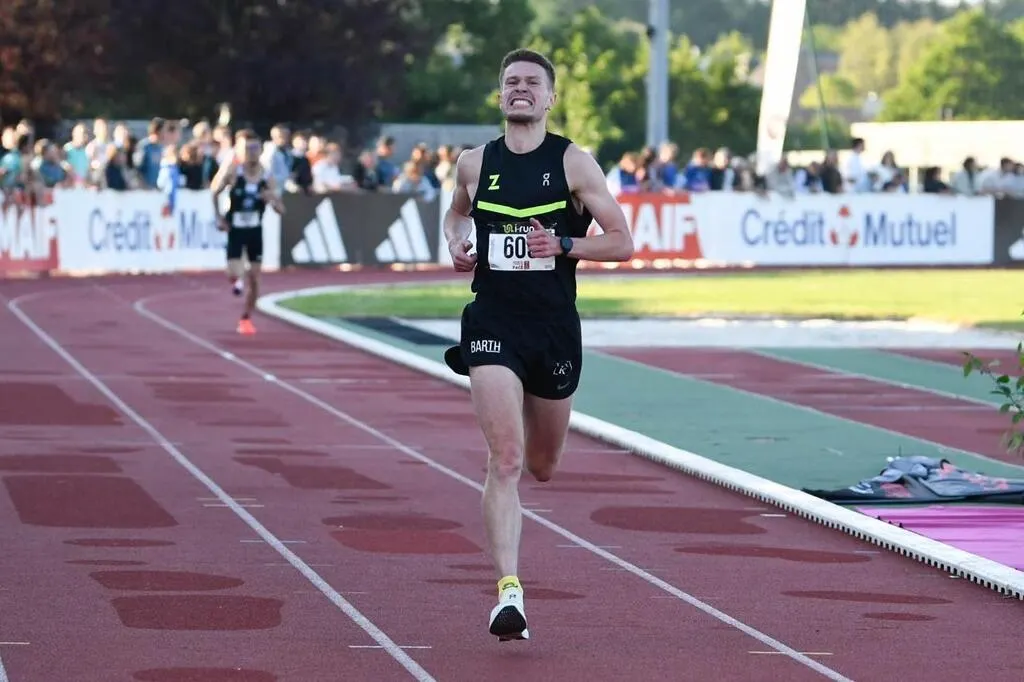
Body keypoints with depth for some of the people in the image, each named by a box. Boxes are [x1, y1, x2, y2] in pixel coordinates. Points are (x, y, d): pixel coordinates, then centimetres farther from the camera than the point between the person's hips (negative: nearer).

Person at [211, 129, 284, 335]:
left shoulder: (266, 177, -8)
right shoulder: (232, 171, -14)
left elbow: (281, 210, -2)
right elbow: (214, 191, 2)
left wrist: (273, 200, -24)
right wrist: (218, 217, -6)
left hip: (255, 230, 2)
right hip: (234, 229, -2)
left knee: (254, 277, 2)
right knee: (234, 274, -13)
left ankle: (246, 318, 18)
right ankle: (238, 279, 26)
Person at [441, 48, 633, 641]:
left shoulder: (573, 163, -2)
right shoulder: (475, 164, 4)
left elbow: (622, 241, -1)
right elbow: (457, 214, 26)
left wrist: (563, 245, -17)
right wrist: (456, 245, 4)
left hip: (555, 326, 1)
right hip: (493, 324, -1)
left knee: (543, 466, 17)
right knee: (505, 461, -17)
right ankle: (509, 592, -20)